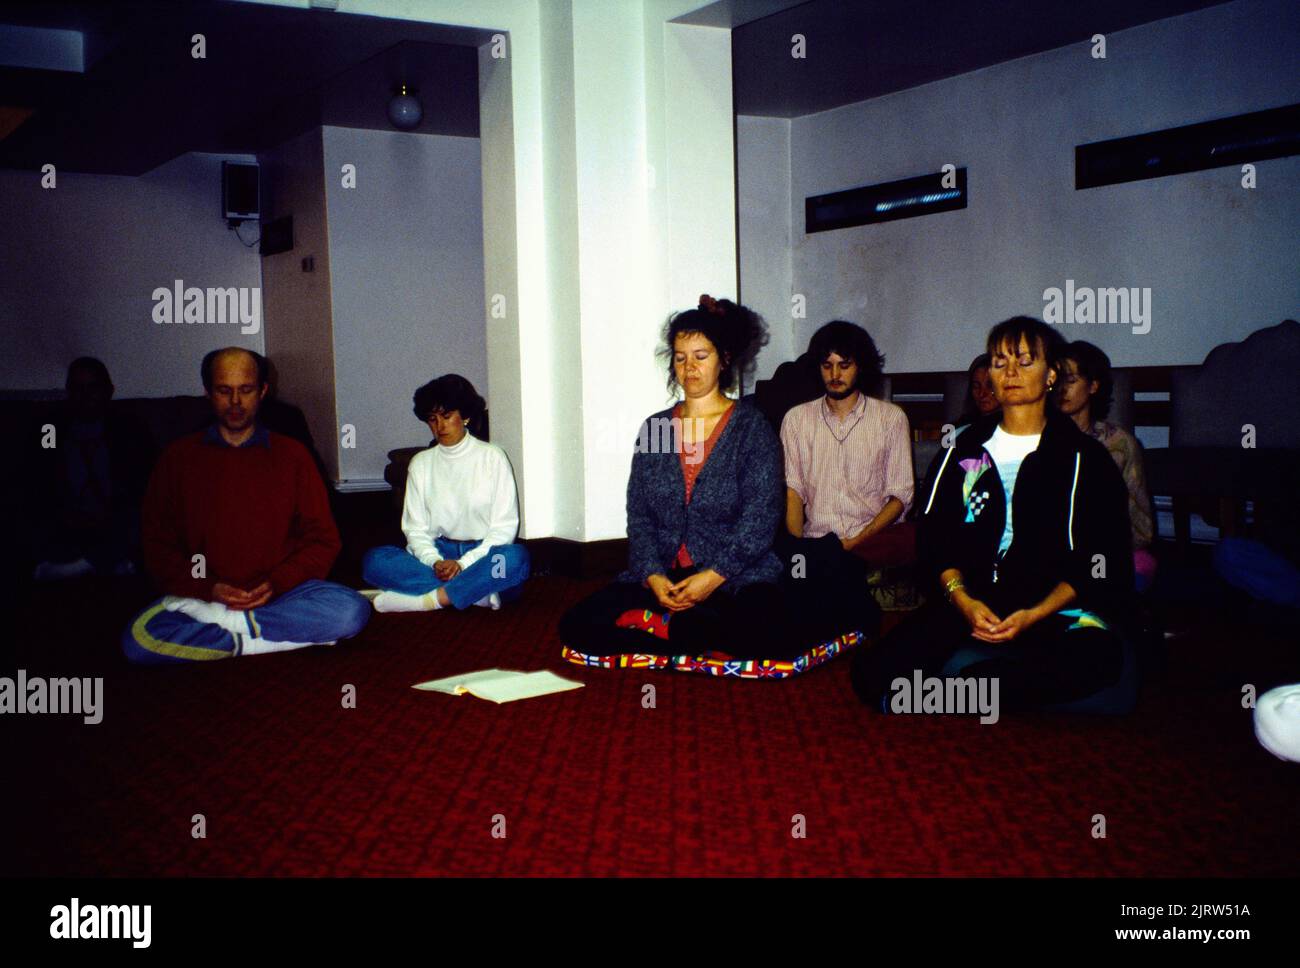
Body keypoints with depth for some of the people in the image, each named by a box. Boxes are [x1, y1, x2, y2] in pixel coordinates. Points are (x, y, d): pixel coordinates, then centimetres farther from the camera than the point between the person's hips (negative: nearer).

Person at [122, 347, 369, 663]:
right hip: (202, 597, 0)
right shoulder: (178, 457, 8)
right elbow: (157, 545, 6)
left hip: (281, 592, 1)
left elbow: (323, 540, 6)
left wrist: (276, 584, -11)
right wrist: (208, 589, -11)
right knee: (137, 639, -30)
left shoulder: (291, 455, 8)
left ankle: (232, 625, -18)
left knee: (352, 611, -29)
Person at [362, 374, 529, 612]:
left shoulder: (492, 457, 1)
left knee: (516, 557, -36)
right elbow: (415, 528, 6)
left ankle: (425, 600, -31)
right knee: (374, 560, -24)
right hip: (438, 552, 3)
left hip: (481, 555, -3)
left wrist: (463, 564, -17)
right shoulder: (421, 463, 10)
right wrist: (435, 562, -16)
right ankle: (479, 592, -28)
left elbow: (504, 527, -5)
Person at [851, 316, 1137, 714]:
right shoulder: (965, 448, 17)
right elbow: (935, 536, 10)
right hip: (970, 601, 2)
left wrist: (1033, 615, -15)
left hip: (1055, 606, -1)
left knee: (1099, 659, -38)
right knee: (872, 672, -24)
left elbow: (1097, 563, 1)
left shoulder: (1083, 456, 8)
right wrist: (962, 600, -10)